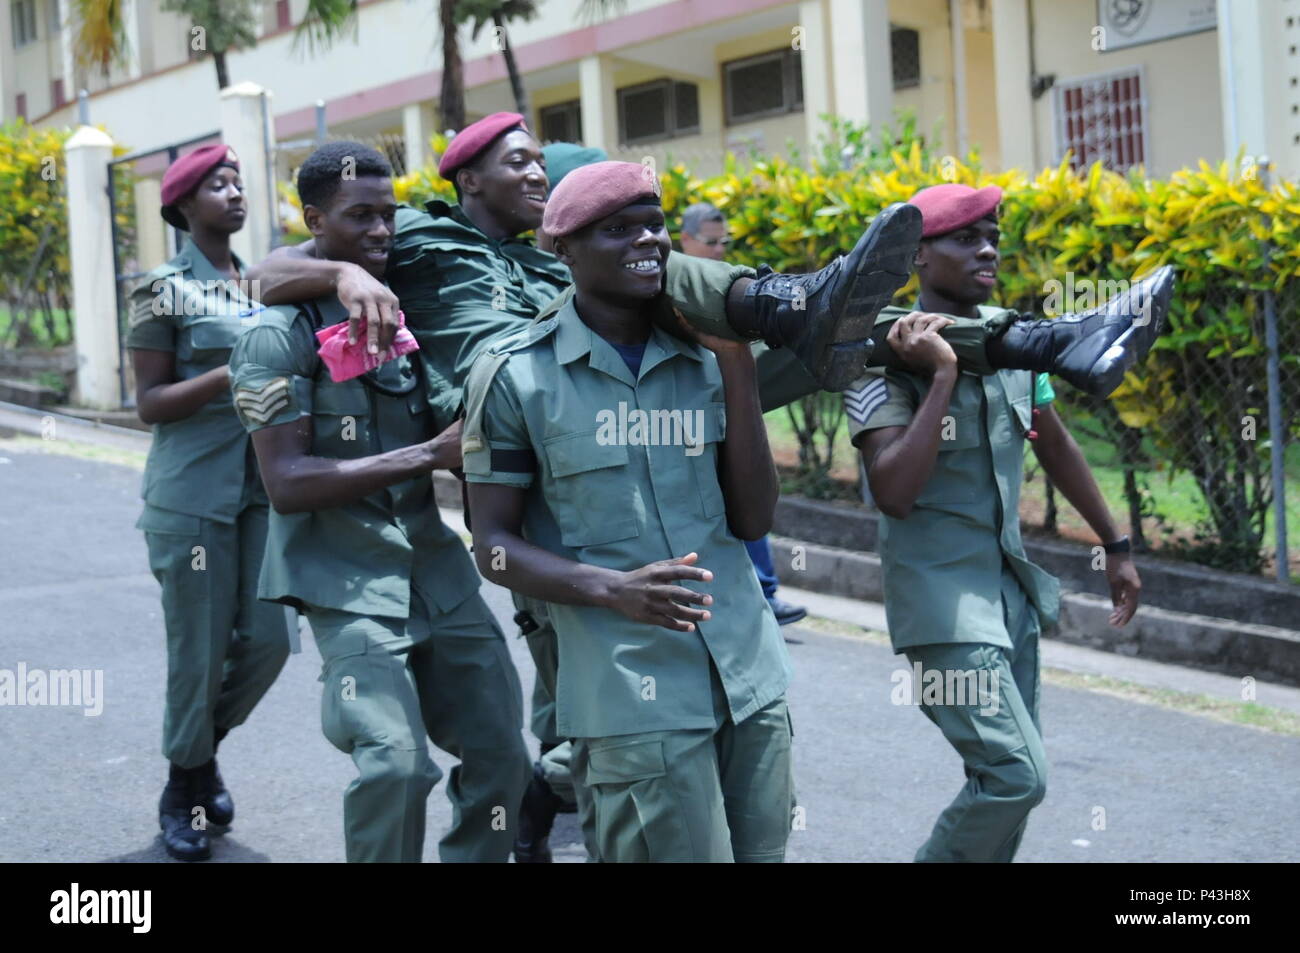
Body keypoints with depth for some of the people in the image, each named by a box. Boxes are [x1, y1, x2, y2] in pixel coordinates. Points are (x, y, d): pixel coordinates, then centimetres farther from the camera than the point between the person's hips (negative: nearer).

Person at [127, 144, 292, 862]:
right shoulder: (164, 290, -4)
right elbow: (150, 402, -7)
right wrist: (229, 376, -19)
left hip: (263, 487, 5)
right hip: (193, 494, -5)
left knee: (268, 639, 2)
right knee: (200, 649, -1)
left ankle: (202, 749, 28)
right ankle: (184, 789, 20)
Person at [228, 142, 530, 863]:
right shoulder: (280, 335, -6)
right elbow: (286, 484, -15)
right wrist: (428, 456, -18)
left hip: (435, 562, 6)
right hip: (348, 578, -6)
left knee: (499, 757, 4)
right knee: (394, 762, -17)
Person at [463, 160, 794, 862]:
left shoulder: (705, 357, 8)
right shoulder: (516, 375, -3)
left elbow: (753, 520, 5)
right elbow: (493, 546, -2)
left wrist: (737, 367, -2)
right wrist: (613, 588, -19)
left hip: (752, 679, 5)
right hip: (636, 698, -5)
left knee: (762, 854, 12)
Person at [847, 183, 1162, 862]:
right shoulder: (887, 354, -14)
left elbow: (1054, 445, 18)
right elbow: (894, 493, -25)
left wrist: (1115, 545, 22)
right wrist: (942, 376, -26)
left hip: (1011, 582, 7)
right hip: (940, 590, -7)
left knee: (1009, 771, 11)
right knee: (1017, 775, -13)